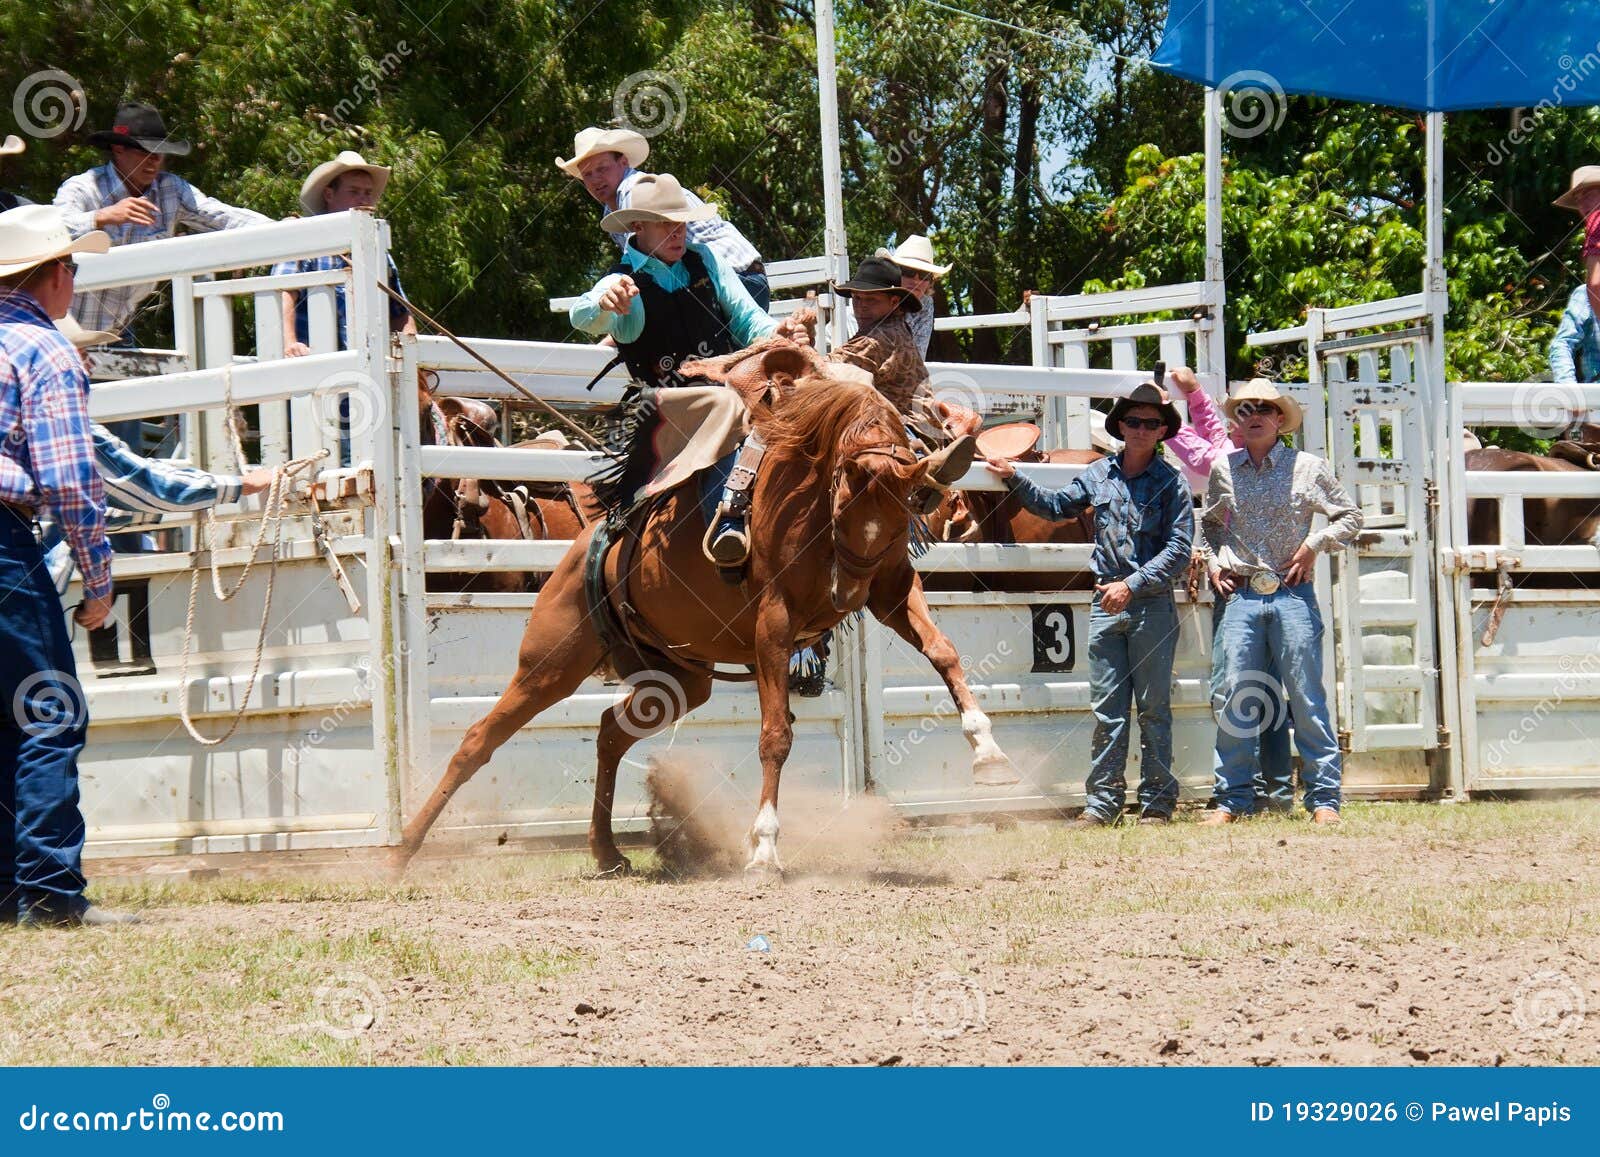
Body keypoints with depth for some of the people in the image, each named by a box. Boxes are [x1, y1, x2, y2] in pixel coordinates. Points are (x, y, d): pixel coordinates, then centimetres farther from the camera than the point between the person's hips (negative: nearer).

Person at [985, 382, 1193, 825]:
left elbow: (1178, 550, -8)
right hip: (1106, 604, 4)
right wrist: (1015, 480, 16)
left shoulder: (1170, 482, -3)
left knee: (1154, 708, 2)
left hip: (1153, 608, -4)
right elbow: (1056, 506, 26)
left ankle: (1157, 802, 7)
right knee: (1107, 710, 4)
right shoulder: (1100, 474, 9)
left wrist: (1131, 585, -15)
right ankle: (1102, 802, 6)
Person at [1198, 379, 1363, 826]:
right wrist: (1213, 562, 9)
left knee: (1307, 697, -3)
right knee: (1233, 698, -1)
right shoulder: (1224, 470, 9)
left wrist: (1314, 544, -4)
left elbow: (1350, 517, 9)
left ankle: (1325, 799, 1)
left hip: (1293, 593, -2)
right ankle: (1233, 799, 7)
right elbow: (1208, 522, 25)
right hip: (1242, 593, 2)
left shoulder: (1308, 468, 2)